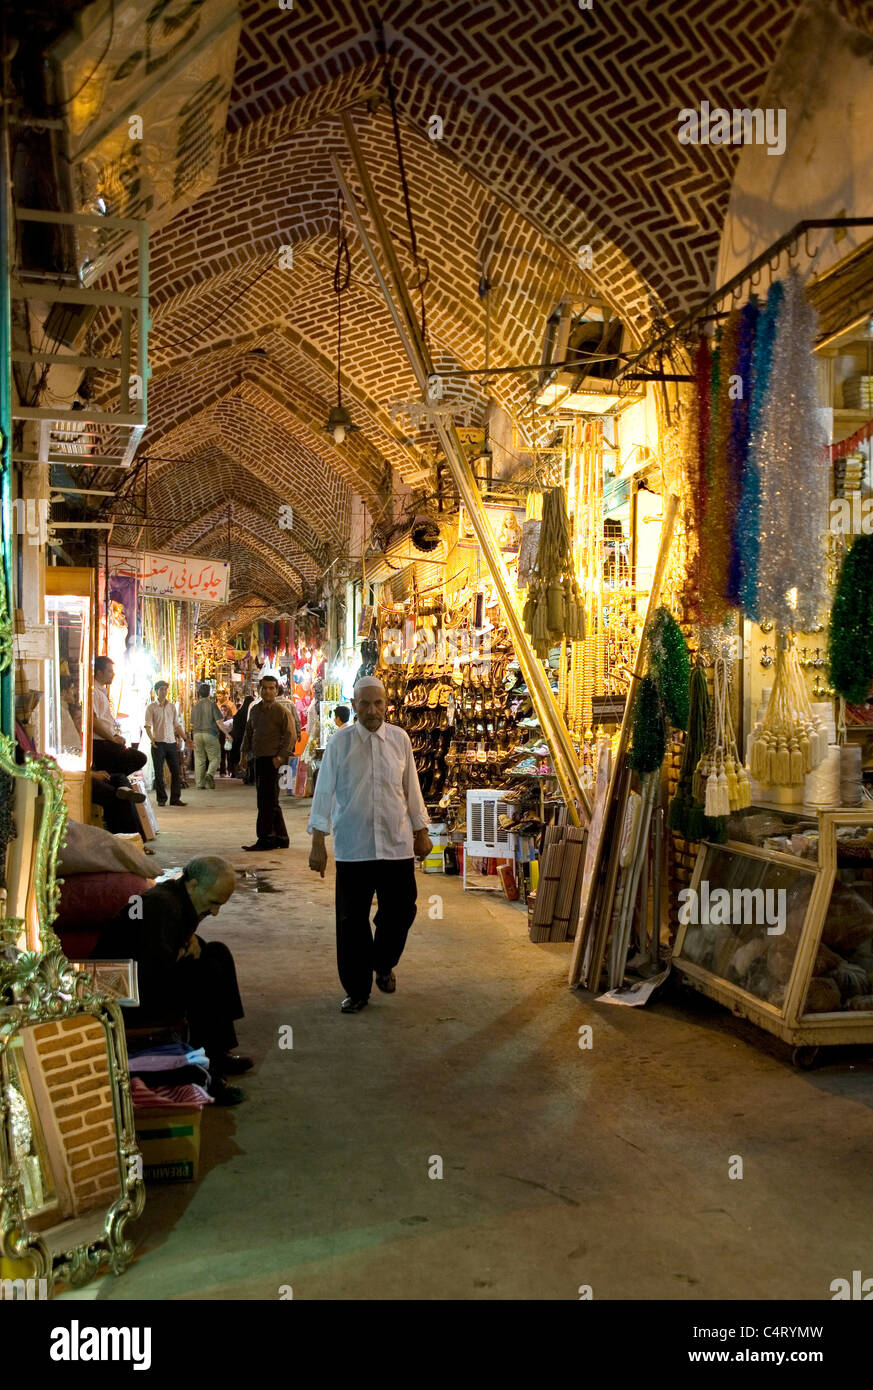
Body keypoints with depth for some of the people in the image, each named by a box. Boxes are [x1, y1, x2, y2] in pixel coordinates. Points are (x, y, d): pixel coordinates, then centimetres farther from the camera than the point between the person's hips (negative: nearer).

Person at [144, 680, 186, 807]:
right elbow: (148, 725, -5)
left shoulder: (172, 706, 14)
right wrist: (151, 738, -21)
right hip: (158, 743, -4)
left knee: (176, 771, 2)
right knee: (159, 773, 0)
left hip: (171, 742, 4)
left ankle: (175, 798, 8)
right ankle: (161, 799, 8)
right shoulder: (151, 707, 1)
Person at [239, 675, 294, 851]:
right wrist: (244, 753, 14)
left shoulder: (281, 711, -6)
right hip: (258, 759, 8)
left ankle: (265, 839, -3)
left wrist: (280, 757, -17)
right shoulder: (255, 710, 14)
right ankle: (280, 838, 20)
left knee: (267, 801, -8)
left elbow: (290, 736, -10)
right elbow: (248, 732, 22)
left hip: (272, 760, -8)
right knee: (270, 802, 12)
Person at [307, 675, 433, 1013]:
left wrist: (421, 833, 14)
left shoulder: (399, 739, 2)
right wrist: (318, 842, -6)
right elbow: (324, 791, -3)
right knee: (352, 921, 4)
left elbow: (411, 789, 10)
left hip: (397, 845, 2)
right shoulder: (340, 742, -4)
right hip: (352, 848, -2)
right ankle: (357, 989, 21)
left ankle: (383, 964, 37)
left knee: (401, 912, 7)